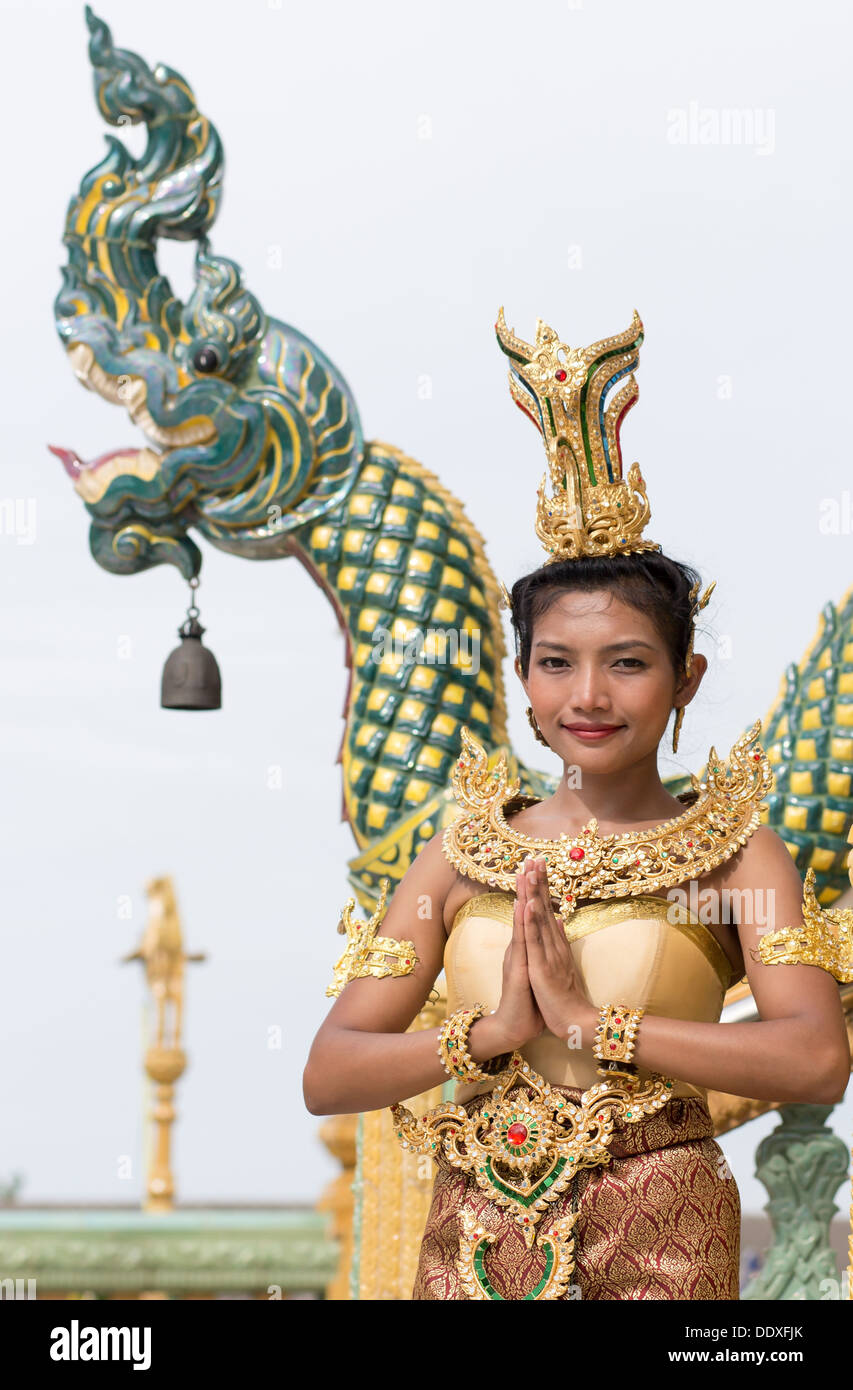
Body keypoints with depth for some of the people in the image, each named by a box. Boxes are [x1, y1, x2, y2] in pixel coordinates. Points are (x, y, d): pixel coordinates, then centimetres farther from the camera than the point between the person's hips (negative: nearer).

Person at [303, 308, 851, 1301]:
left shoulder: (733, 849, -3)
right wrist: (492, 1031, -15)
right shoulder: (464, 852, 4)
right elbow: (326, 1076, 0)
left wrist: (591, 1021, -17)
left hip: (658, 1250, -2)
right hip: (474, 1238, 2)